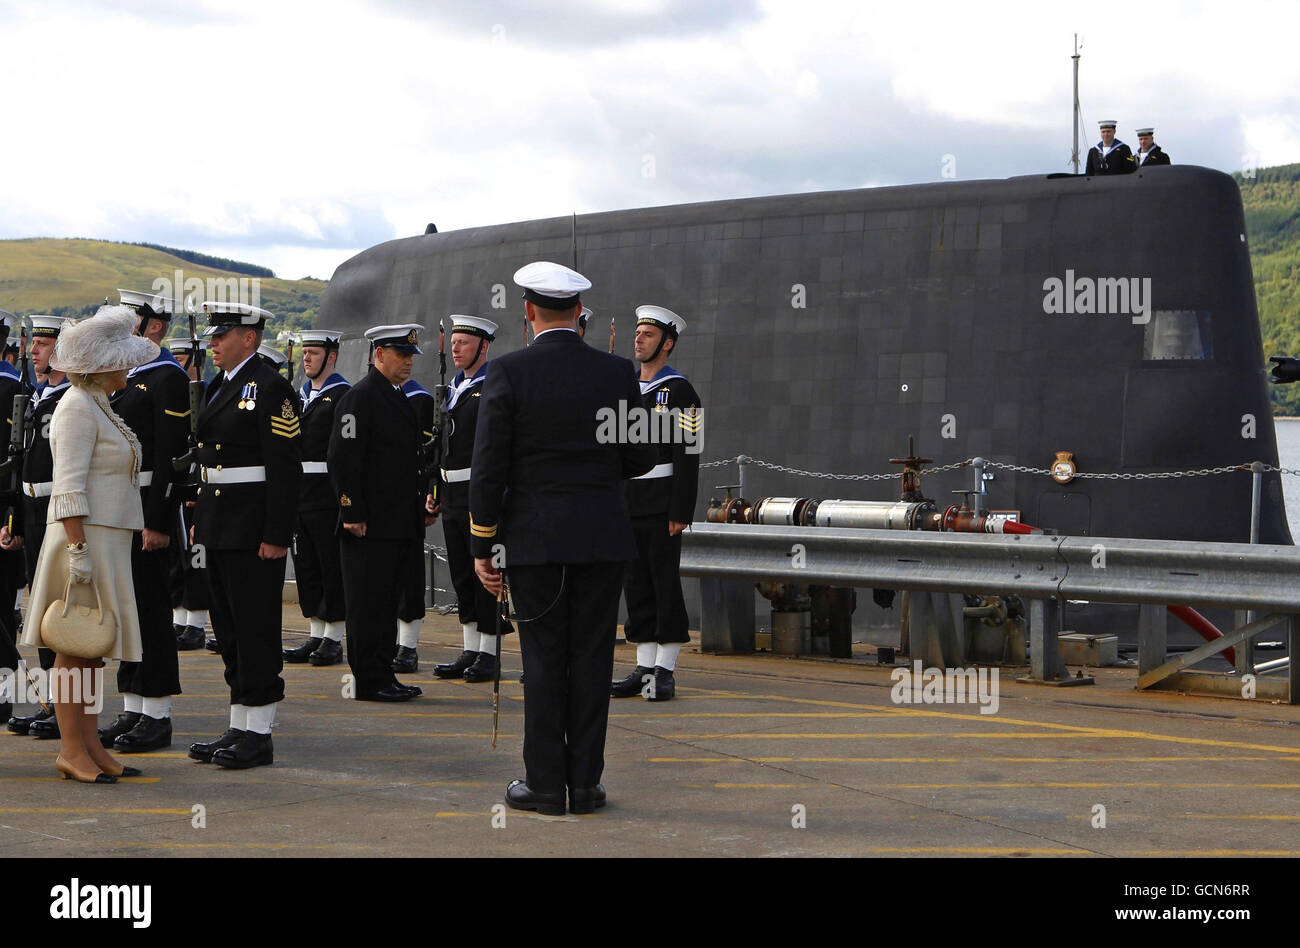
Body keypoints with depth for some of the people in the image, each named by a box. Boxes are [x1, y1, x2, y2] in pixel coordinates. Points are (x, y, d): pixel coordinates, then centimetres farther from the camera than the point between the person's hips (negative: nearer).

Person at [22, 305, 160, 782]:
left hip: (108, 540, 10)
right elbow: (68, 489, -19)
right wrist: (78, 549, -24)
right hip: (87, 538, -10)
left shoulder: (99, 407, 18)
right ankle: (72, 750, -1)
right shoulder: (77, 410, -12)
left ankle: (90, 745, 14)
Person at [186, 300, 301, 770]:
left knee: (255, 626, -5)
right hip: (219, 527, 9)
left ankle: (259, 734, 1)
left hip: (253, 527, -9)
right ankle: (238, 728, 19)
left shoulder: (270, 388, -12)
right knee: (229, 628, 12)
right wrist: (200, 519, 17)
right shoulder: (221, 386, 16)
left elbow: (286, 467, -16)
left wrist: (276, 536, -19)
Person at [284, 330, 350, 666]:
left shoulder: (344, 395, -7)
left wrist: (344, 496, -18)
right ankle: (316, 635, 17)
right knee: (306, 567, 10)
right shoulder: (301, 395, 18)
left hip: (328, 496, -8)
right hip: (298, 496, 8)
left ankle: (333, 639, 2)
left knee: (332, 567, -3)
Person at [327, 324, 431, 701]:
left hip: (399, 525, 9)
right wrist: (352, 514, -19)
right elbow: (343, 459, -16)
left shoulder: (400, 398, 18)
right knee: (368, 603, -3)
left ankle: (383, 675, 18)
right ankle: (370, 680, 0)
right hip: (370, 525, -9)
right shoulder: (360, 397, -10)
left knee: (388, 601, 12)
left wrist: (422, 508, 18)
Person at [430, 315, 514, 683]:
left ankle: (488, 654, 2)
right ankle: (469, 652, 16)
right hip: (452, 493, 8)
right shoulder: (453, 388, 17)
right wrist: (435, 488, 18)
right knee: (461, 574, 10)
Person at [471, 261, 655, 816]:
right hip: (603, 536, 2)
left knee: (543, 659, 3)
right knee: (592, 657, 6)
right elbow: (640, 460, 4)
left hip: (534, 537, -2)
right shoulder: (617, 373, 0)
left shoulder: (507, 373, -7)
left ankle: (545, 784, 6)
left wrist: (482, 547, 0)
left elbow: (489, 469, -7)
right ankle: (585, 783, 9)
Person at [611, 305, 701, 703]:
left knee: (665, 584, -4)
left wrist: (680, 513, -17)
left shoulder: (679, 391, -6)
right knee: (636, 586, 7)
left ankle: (665, 671, -1)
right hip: (627, 503, 7)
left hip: (660, 505, -7)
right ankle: (644, 667, 12)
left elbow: (687, 455, -11)